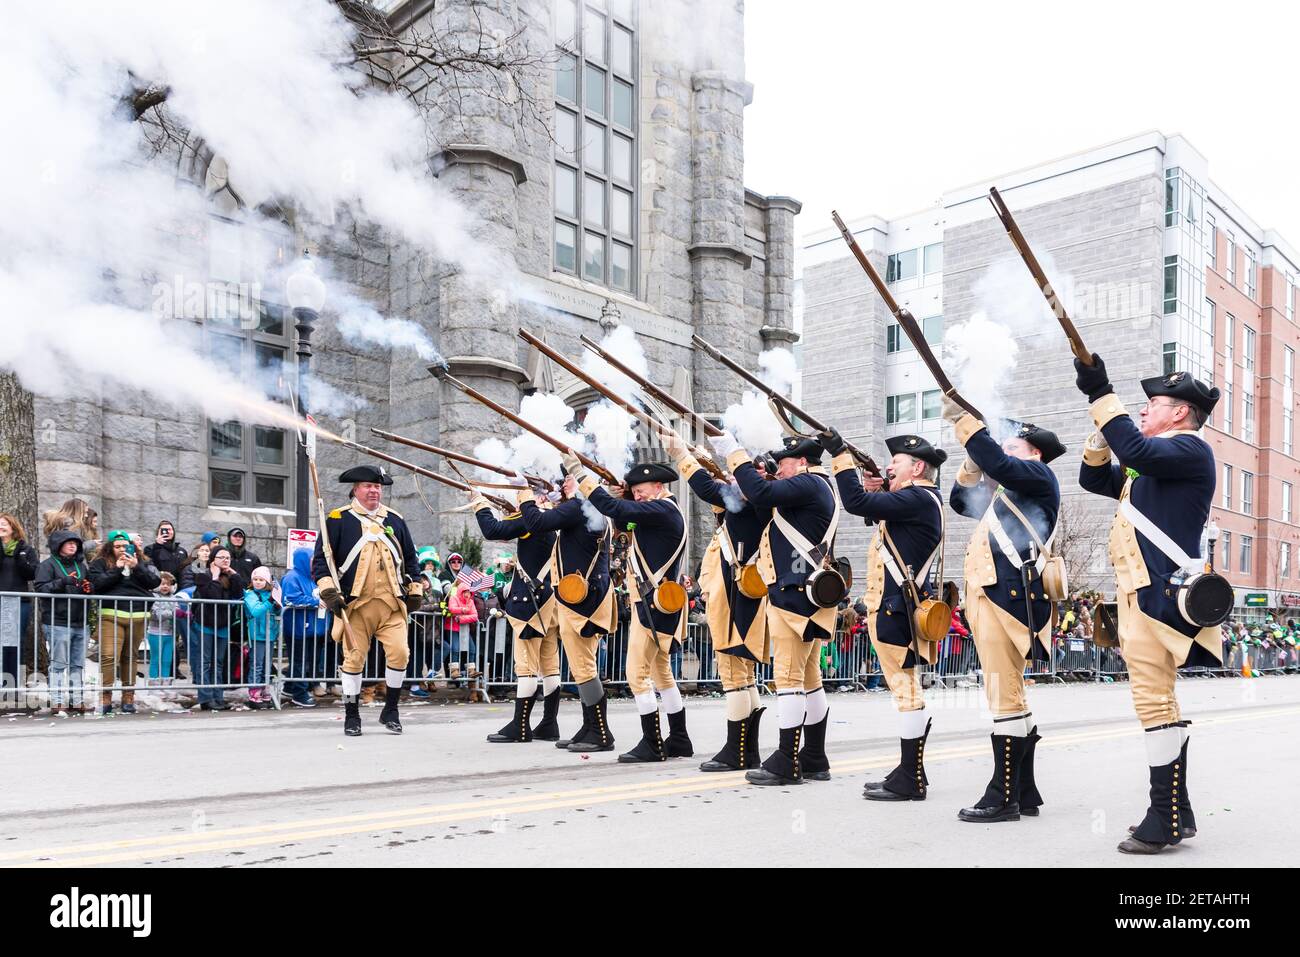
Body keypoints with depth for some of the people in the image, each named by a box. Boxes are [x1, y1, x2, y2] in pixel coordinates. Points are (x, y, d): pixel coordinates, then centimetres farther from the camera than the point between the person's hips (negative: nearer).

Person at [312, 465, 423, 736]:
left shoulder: (395, 520, 15)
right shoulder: (338, 520, 3)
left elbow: (410, 559, 22)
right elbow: (321, 558, 1)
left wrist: (415, 591, 18)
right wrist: (328, 591, -9)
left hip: (392, 603, 3)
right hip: (355, 605, -2)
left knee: (400, 652, -7)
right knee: (354, 658, 1)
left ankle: (390, 711, 11)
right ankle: (351, 716, 16)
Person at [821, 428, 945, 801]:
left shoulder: (918, 498, -14)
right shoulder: (915, 499, 17)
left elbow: (856, 503, -22)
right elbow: (872, 513, 28)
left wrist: (840, 454, -14)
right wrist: (872, 491, 9)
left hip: (896, 610, -11)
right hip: (896, 607, 11)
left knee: (905, 689, -5)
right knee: (906, 690, 14)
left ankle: (910, 781, 1)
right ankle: (910, 772, 24)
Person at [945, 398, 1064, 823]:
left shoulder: (1039, 474, 1)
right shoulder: (1007, 490, 27)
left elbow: (997, 463, -17)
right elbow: (960, 501, 28)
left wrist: (963, 418, -15)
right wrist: (972, 463, 14)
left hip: (1009, 593, -10)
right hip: (994, 593, 10)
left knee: (1005, 693, -9)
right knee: (1009, 694, 12)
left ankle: (1003, 796, -6)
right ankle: (1023, 792, 20)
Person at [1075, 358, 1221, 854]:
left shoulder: (1190, 449, -6)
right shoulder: (1152, 462, 23)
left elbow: (1136, 450, -25)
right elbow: (1094, 478, 23)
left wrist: (1101, 395, -20)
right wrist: (1102, 424, 11)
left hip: (1158, 590, -10)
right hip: (1140, 590, 10)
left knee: (1154, 698, -9)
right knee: (1157, 700, 12)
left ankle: (1165, 818, -4)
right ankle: (1175, 812, 19)